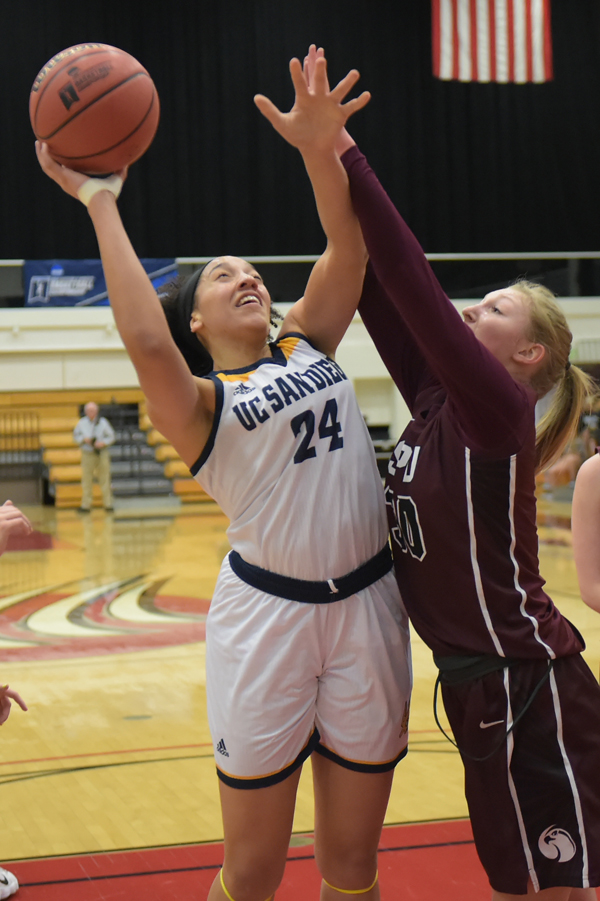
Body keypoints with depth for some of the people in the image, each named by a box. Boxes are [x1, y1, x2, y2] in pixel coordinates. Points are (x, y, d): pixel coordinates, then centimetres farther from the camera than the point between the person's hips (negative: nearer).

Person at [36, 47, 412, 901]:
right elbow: (146, 342, -25)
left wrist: (320, 149, -18)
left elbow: (349, 246, -2)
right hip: (266, 615, -4)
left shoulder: (309, 342, 11)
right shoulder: (201, 404, -4)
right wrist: (99, 201, -19)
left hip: (366, 607, 4)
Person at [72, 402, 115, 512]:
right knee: (86, 479, -1)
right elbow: (76, 436, 11)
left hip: (102, 453, -1)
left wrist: (103, 443, -13)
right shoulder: (81, 423, 4)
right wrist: (84, 439, -8)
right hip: (87, 453, 1)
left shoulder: (103, 422, 2)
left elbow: (111, 436, 5)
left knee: (105, 479, 0)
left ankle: (108, 504, 5)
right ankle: (86, 505, 5)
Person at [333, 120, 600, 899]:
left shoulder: (498, 410, -15)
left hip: (529, 686, -9)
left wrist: (346, 155, -21)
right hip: (479, 686, 9)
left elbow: (413, 283, -22)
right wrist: (325, 159, -1)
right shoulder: (437, 404, 6)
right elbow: (383, 289, 3)